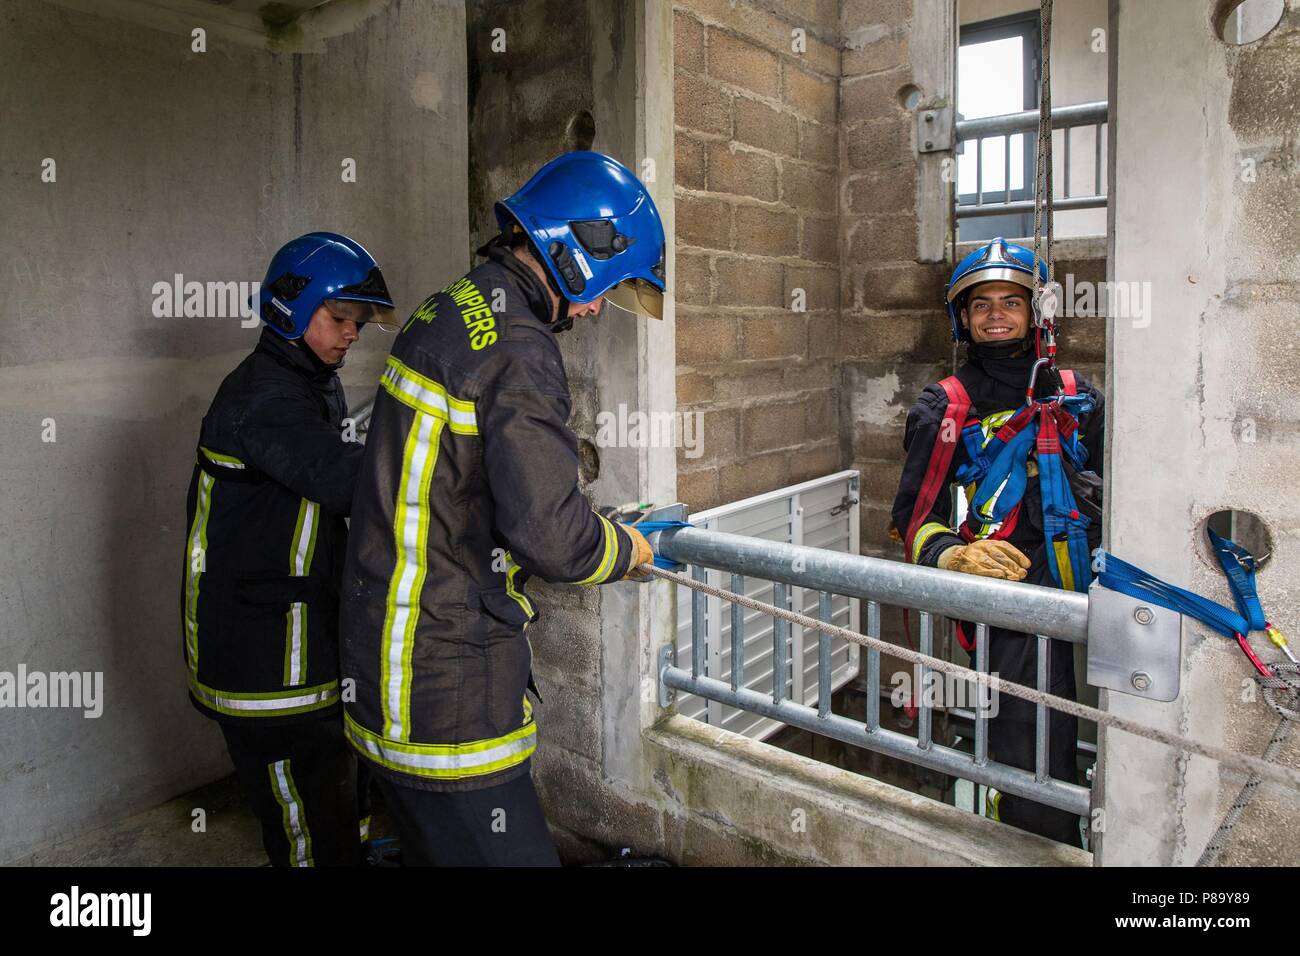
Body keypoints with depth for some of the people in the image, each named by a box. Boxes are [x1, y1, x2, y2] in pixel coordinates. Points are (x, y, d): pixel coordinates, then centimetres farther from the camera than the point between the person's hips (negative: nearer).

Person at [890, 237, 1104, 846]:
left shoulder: (1075, 395, 16)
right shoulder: (946, 406, 6)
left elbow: (1109, 486, 28)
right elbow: (914, 513, 1)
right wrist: (952, 555, -18)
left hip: (1077, 587, 4)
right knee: (1032, 764, -11)